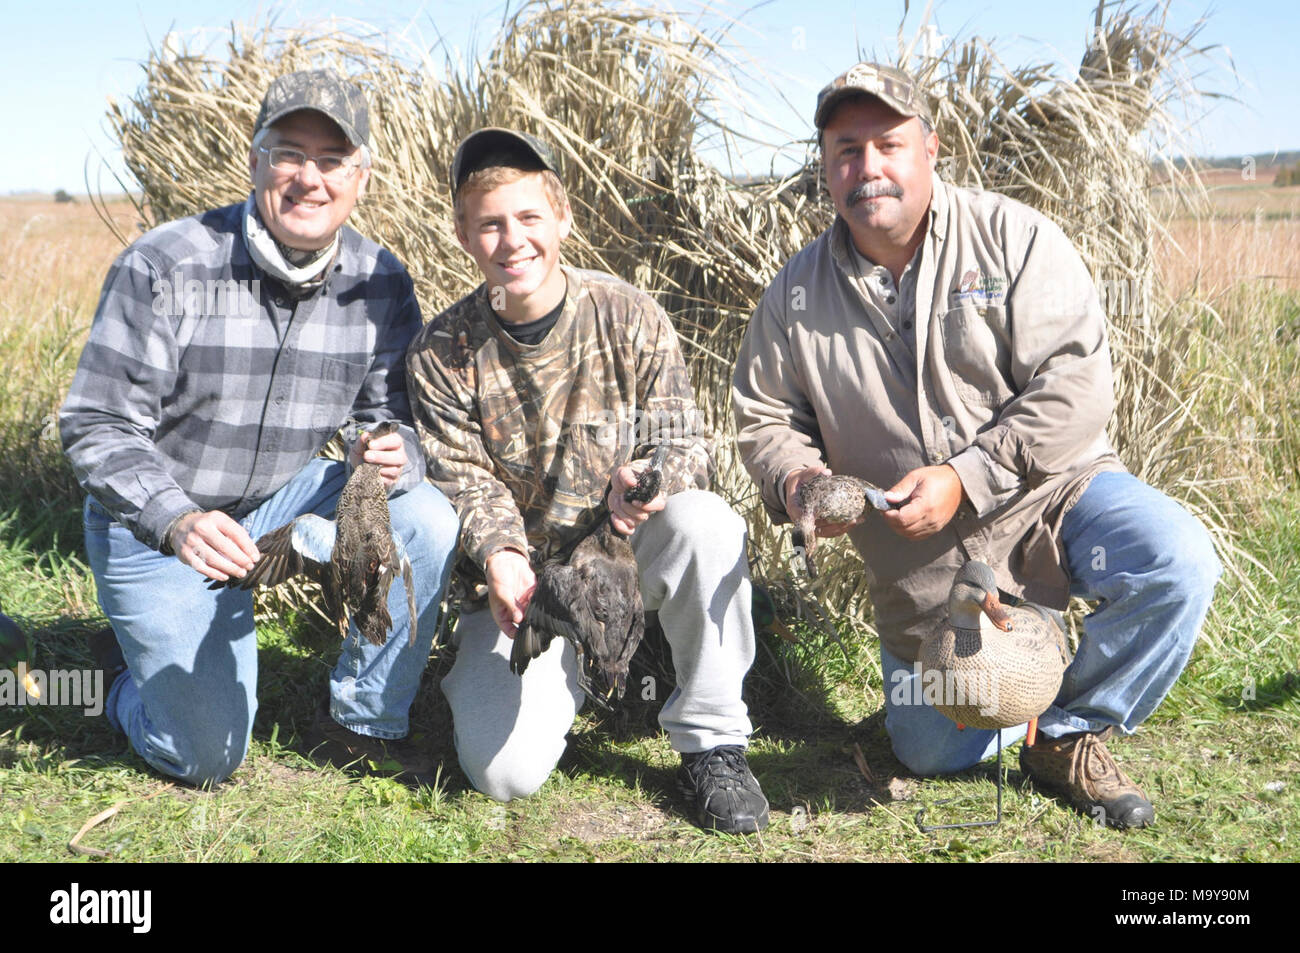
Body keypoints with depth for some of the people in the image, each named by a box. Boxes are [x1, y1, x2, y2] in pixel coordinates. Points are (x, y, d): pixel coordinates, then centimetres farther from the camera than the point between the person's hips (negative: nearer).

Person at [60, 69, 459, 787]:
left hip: (284, 496, 4)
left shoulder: (379, 283, -8)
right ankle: (136, 665, 31)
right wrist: (177, 521, -35)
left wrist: (392, 456, -26)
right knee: (207, 756, -5)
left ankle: (363, 723, -1)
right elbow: (97, 427, -18)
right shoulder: (164, 267, -21)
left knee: (428, 525, -21)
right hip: (154, 520, -4)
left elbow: (389, 415, 0)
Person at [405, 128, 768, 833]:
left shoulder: (629, 318, -7)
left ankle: (711, 742, -16)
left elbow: (686, 440, -7)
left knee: (705, 523, -36)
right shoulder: (442, 353, -6)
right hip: (522, 578, 0)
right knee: (505, 772, -20)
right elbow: (463, 482, -6)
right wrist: (499, 556, -28)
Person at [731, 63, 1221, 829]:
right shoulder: (798, 295, -2)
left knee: (1177, 565, -31)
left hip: (1051, 495, -2)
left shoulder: (1014, 239, -11)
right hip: (922, 558, 2)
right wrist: (796, 479, -16)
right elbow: (765, 418, 7)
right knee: (934, 754, 5)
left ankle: (1068, 736, -6)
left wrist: (966, 479, -27)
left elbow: (1076, 385, -18)